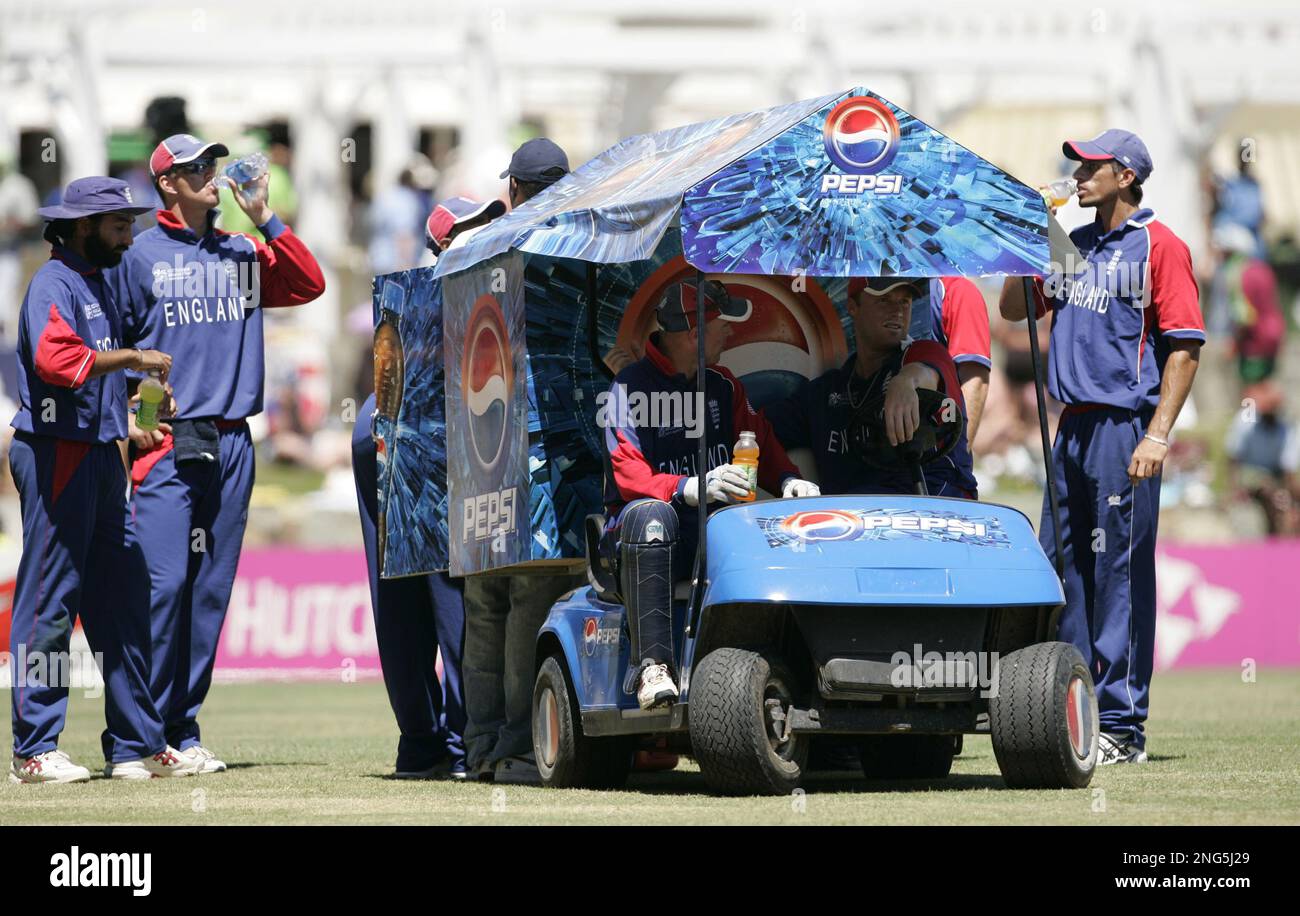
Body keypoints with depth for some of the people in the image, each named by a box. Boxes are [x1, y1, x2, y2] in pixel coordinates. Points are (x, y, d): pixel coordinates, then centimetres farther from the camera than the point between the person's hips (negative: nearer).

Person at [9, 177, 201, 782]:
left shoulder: (98, 284, 19)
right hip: (57, 454, -10)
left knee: (121, 598, 9)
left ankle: (137, 745, 13)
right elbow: (56, 358, -28)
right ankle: (34, 750, -3)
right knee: (50, 601, -6)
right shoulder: (54, 284, -10)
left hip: (100, 456, 10)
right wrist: (130, 357, -24)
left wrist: (128, 424, 14)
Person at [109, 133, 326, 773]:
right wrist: (130, 420, -7)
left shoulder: (243, 255, 15)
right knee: (162, 584, -12)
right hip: (168, 444, -5)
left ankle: (183, 729, 10)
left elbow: (308, 284, 3)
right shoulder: (139, 257, 2)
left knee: (211, 589, 5)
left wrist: (264, 218, -2)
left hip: (232, 444, 5)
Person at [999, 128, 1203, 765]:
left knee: (1120, 575, -7)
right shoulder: (1072, 248, 17)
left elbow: (1184, 347, -10)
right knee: (1062, 569, 10)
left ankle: (1122, 728, -5)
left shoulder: (1158, 246, -5)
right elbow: (1013, 308, 21)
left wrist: (1157, 435, -17)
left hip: (1125, 426, -8)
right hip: (1073, 426, 8)